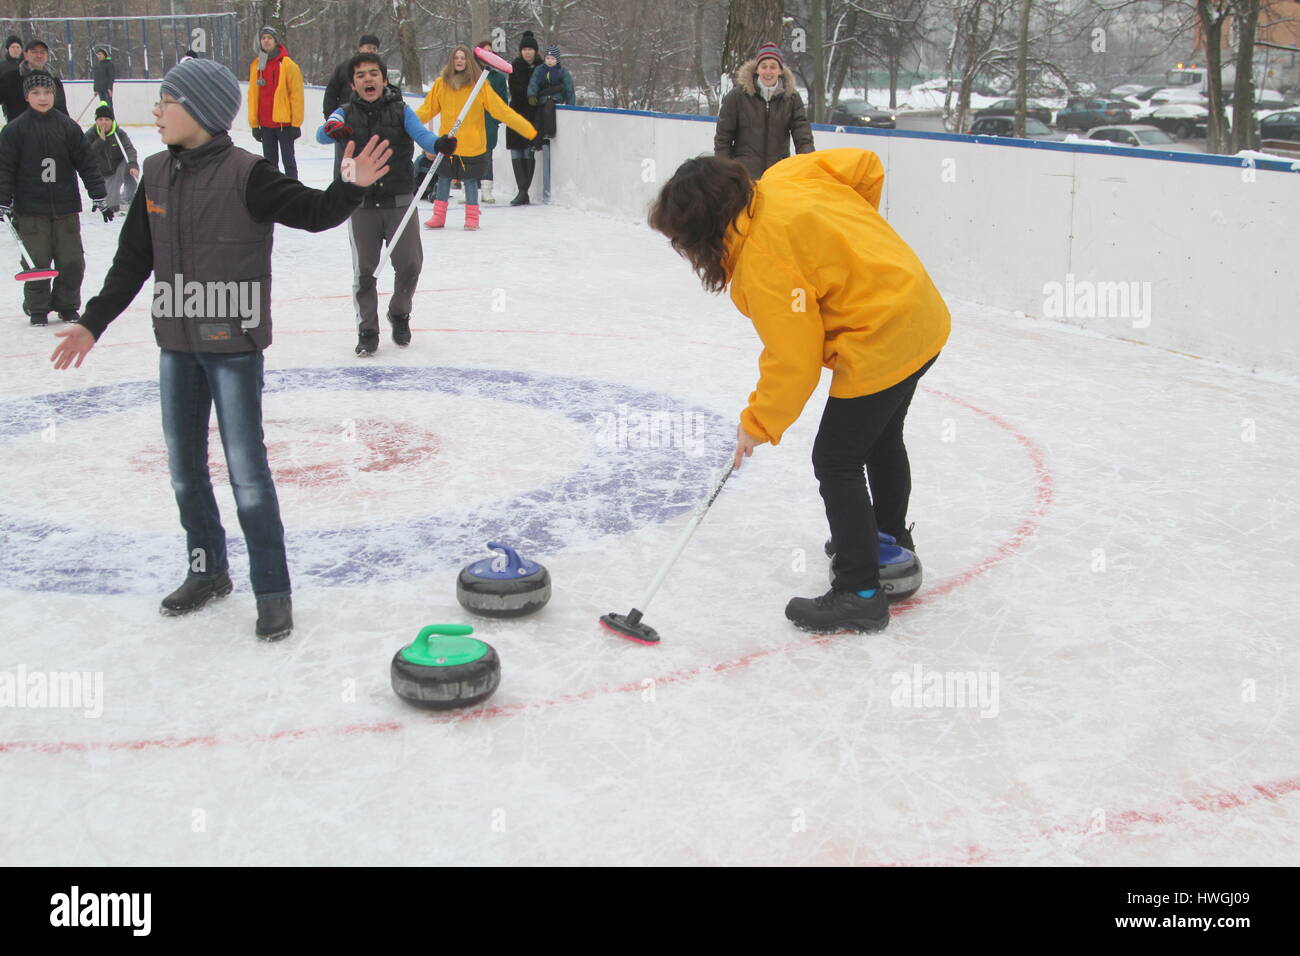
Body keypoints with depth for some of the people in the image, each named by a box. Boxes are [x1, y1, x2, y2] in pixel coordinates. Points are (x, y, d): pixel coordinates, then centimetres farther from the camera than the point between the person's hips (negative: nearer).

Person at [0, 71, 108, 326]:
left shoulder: (68, 127, 3)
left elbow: (86, 163, 7)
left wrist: (98, 197, 4)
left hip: (66, 208, 2)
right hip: (31, 211, -2)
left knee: (72, 261, 4)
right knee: (37, 261, 1)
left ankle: (67, 305, 21)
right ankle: (37, 308, 17)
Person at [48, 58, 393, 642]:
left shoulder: (245, 174, -13)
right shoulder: (158, 173, 5)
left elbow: (313, 212, -18)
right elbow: (133, 260, 11)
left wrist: (354, 187, -36)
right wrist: (93, 322, 12)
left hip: (233, 343, -7)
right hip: (176, 342, 7)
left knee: (246, 469, -5)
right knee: (184, 466, 15)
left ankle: (272, 592, 6)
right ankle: (207, 572, 32)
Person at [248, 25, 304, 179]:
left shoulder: (288, 65, -6)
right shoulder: (256, 65, 8)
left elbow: (296, 95, -7)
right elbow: (253, 95, 10)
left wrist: (296, 123, -11)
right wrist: (254, 124, 5)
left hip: (284, 122, -5)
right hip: (265, 124, 5)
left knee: (288, 160, 1)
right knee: (269, 162, 11)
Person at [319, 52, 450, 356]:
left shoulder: (400, 111, 2)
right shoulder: (346, 113, 2)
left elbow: (421, 135, -12)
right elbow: (321, 135, -15)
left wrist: (440, 144, -36)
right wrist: (333, 130, -40)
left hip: (399, 201, 0)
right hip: (361, 204, 0)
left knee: (409, 265, 3)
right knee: (364, 271, 4)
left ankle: (399, 315, 31)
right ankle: (367, 331, 19)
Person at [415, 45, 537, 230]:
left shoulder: (479, 85, -6)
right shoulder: (441, 83, 1)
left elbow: (501, 109, -6)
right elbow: (427, 109, 8)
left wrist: (528, 130, -10)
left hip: (472, 144, -3)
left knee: (470, 180, 2)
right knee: (443, 179, 10)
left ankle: (472, 217, 16)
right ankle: (438, 216, 21)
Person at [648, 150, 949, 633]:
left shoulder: (763, 263, -25)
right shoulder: (785, 176, -4)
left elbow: (795, 361, -20)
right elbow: (866, 166, 5)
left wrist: (759, 424, -6)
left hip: (880, 347, -10)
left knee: (836, 462, 0)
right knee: (882, 440, 27)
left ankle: (859, 593, 7)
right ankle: (888, 539, 48)